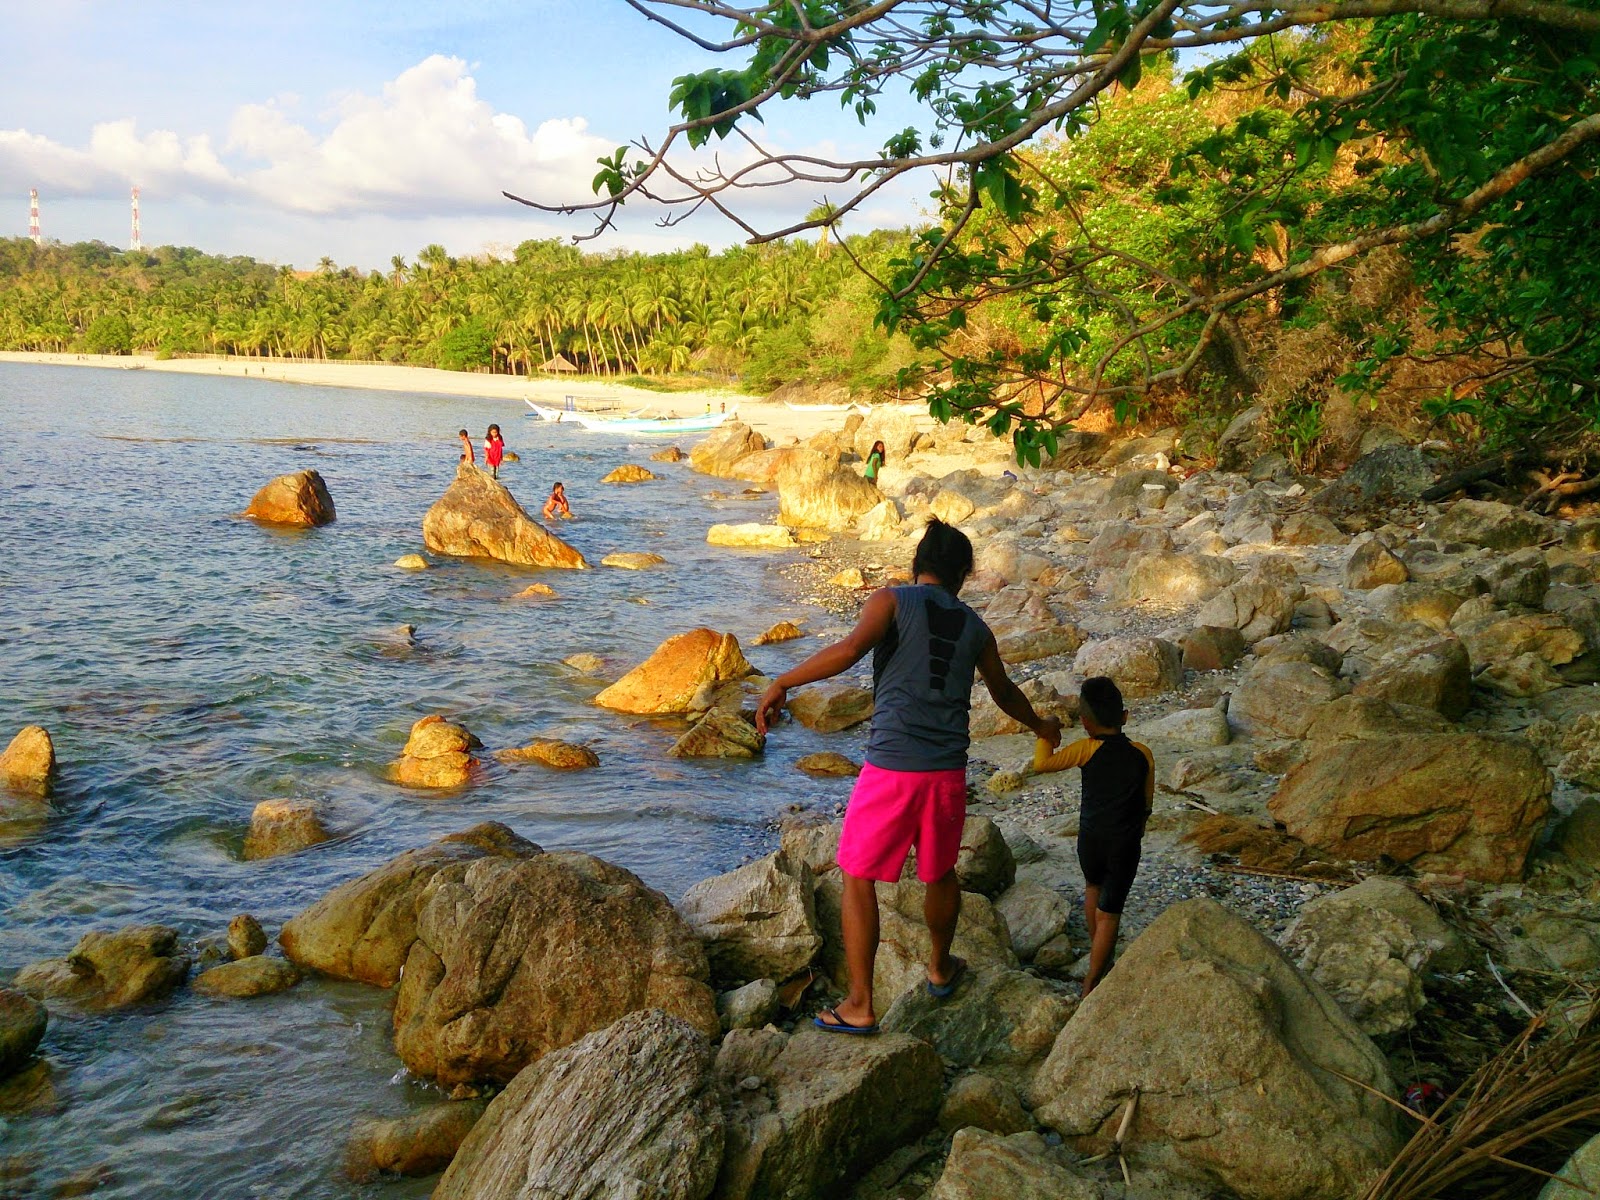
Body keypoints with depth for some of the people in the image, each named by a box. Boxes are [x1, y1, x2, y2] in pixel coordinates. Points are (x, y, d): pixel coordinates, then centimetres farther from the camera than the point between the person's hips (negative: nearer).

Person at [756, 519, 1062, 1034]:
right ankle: (940, 969, 45)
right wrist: (1040, 726, 47)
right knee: (940, 872, 25)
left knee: (858, 878, 9)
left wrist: (781, 684, -13)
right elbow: (1004, 692, 28)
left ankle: (859, 1006, 10)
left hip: (891, 767, -4)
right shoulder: (974, 626, 13)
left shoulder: (892, 600, -2)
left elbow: (850, 649, -21)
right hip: (948, 771, 4)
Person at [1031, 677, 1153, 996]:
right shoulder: (1143, 755, -3)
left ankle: (1098, 954, 41)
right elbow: (1147, 802, 8)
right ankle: (1092, 981, 5)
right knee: (1109, 910, 7)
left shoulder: (1088, 749, -13)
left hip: (1090, 838, 0)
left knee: (1093, 887, 29)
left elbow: (1041, 764, -18)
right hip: (1125, 843, 0)